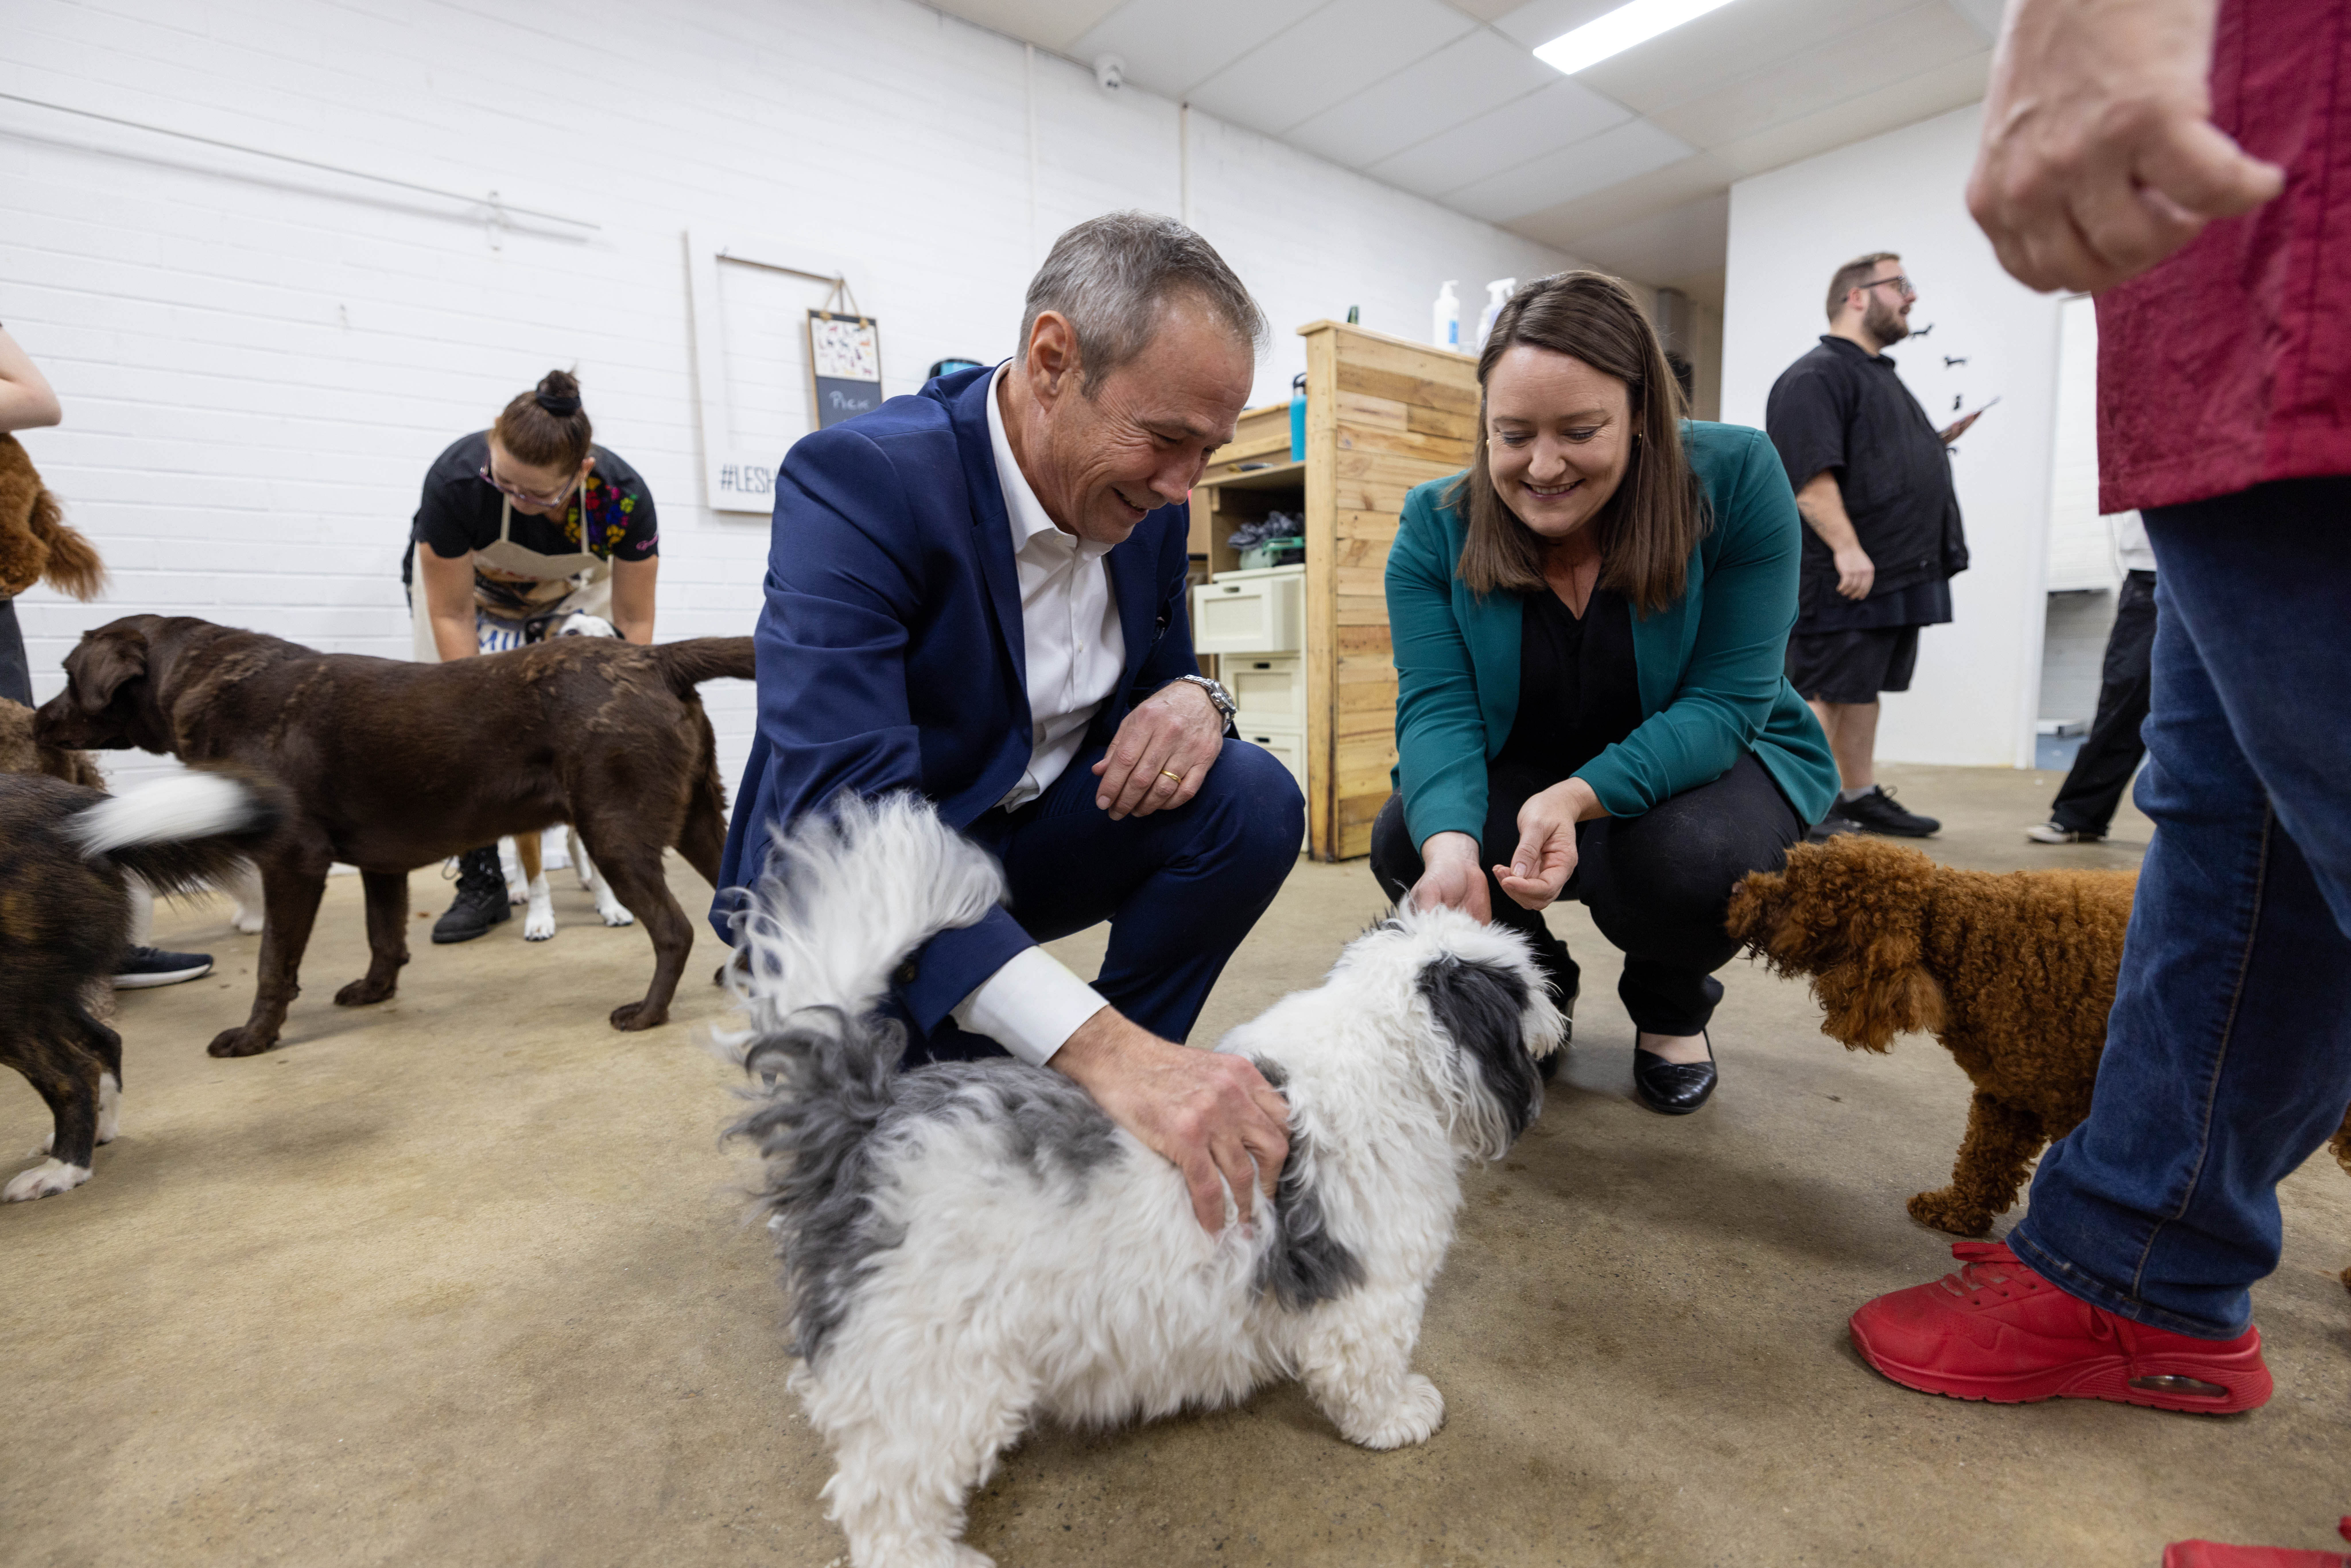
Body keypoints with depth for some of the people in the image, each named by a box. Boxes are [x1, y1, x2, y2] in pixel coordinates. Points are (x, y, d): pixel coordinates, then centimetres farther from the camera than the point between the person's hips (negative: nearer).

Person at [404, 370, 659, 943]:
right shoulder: (455, 479, -37)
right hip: (459, 580, 0)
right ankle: (480, 885, 0)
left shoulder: (624, 498, -35)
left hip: (569, 590, 1)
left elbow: (633, 621, -24)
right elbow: (452, 614, -26)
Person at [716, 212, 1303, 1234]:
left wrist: (1193, 701, -21)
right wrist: (1101, 1044, -50)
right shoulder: (857, 479, -27)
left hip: (1038, 833, 6)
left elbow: (1159, 675, 8)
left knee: (1254, 799, -19)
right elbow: (842, 811, -39)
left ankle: (1088, 1111, -3)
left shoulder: (1148, 501, -6)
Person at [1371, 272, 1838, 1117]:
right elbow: (1438, 706, -23)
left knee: (1683, 859, -35)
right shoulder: (1436, 525, -15)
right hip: (1519, 776, 2)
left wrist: (1579, 798, -40)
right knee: (1404, 845, -26)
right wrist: (1452, 847, -44)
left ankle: (1673, 1007, 6)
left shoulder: (1737, 478, -20)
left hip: (1712, 759, -1)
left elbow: (1726, 701, -22)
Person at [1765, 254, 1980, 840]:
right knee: (1823, 691, -8)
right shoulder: (1815, 375, -9)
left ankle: (1862, 797, 19)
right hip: (1845, 574, -10)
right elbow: (1810, 473, -21)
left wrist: (1935, 444, 17)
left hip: (1896, 572, 10)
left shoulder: (1882, 375, 25)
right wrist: (1846, 548, -27)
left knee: (1863, 690, 12)